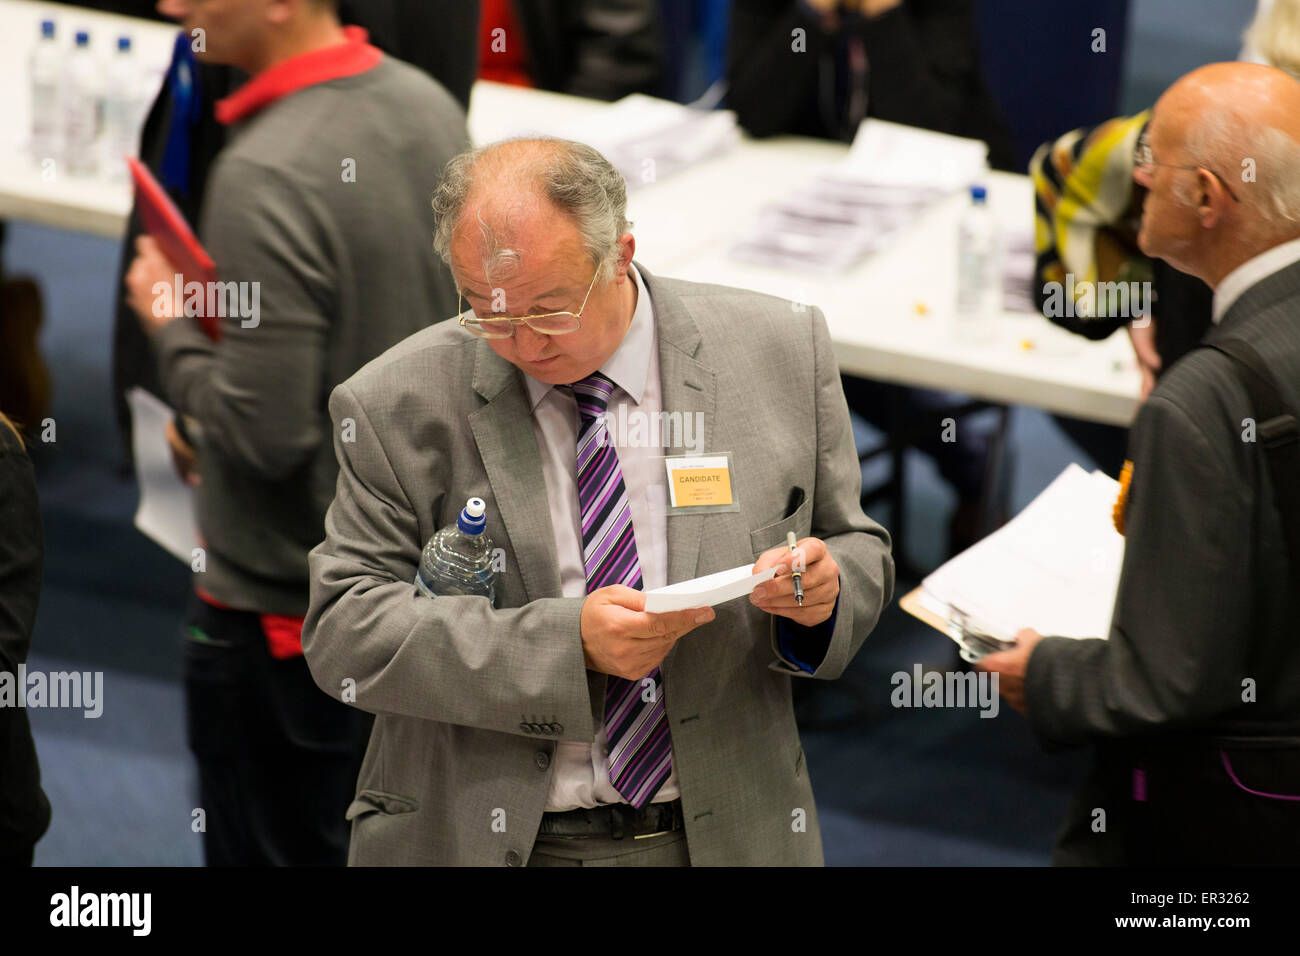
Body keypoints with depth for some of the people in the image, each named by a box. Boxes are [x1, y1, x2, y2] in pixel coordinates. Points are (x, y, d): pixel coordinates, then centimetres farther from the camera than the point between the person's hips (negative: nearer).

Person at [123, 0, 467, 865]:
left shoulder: (266, 178, -28)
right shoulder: (429, 105, -3)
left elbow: (266, 433, -26)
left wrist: (171, 327, -9)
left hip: (282, 606, -8)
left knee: (280, 845, 10)